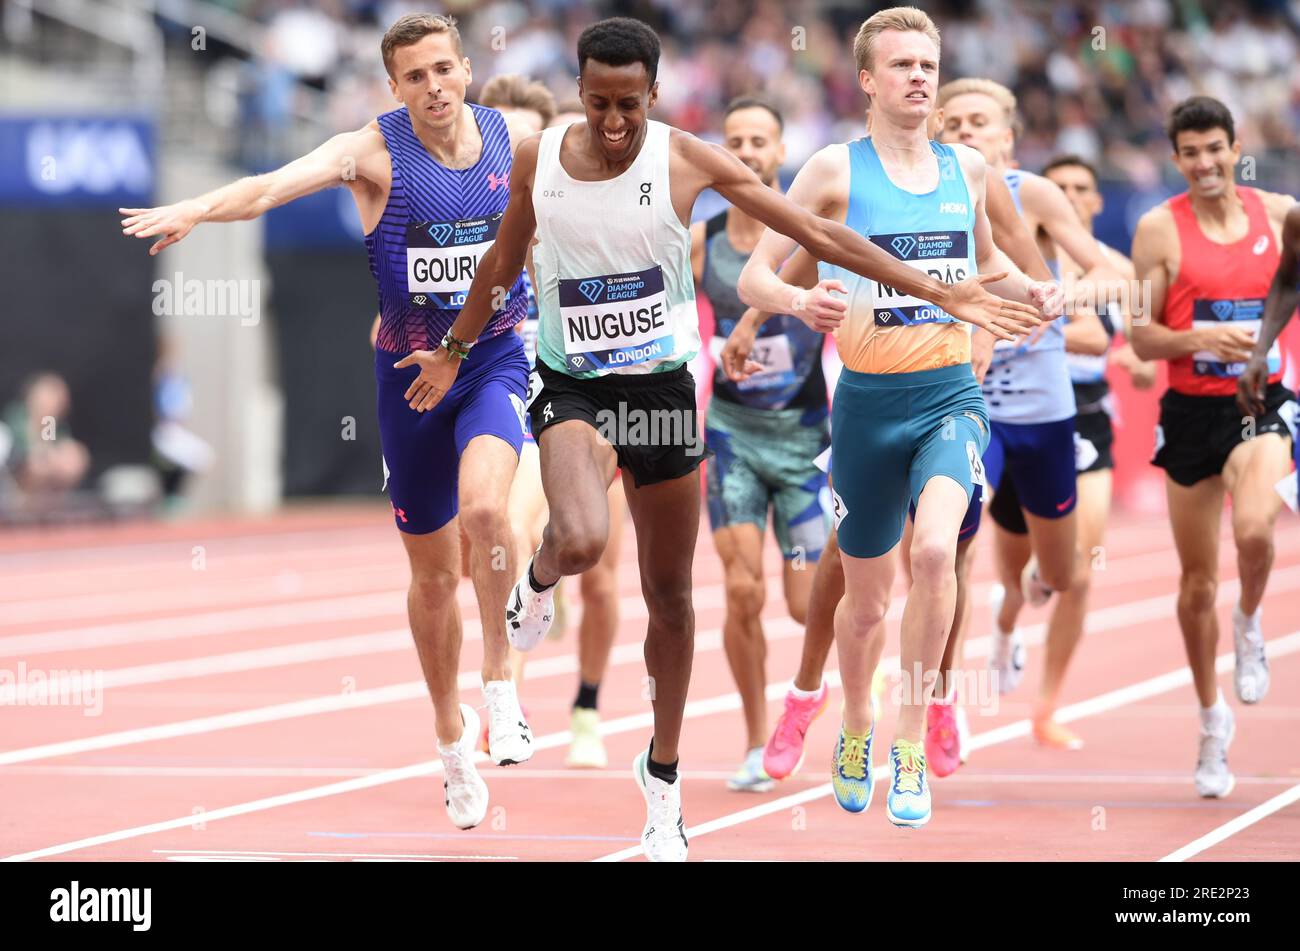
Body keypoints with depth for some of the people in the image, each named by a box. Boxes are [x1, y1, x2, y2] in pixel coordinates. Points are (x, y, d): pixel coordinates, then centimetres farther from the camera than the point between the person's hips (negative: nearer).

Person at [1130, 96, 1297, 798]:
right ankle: (1212, 718, 27)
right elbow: (1141, 338, -4)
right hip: (1190, 413, 0)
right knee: (1197, 582, 8)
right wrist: (1202, 338, -21)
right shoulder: (1159, 228, -4)